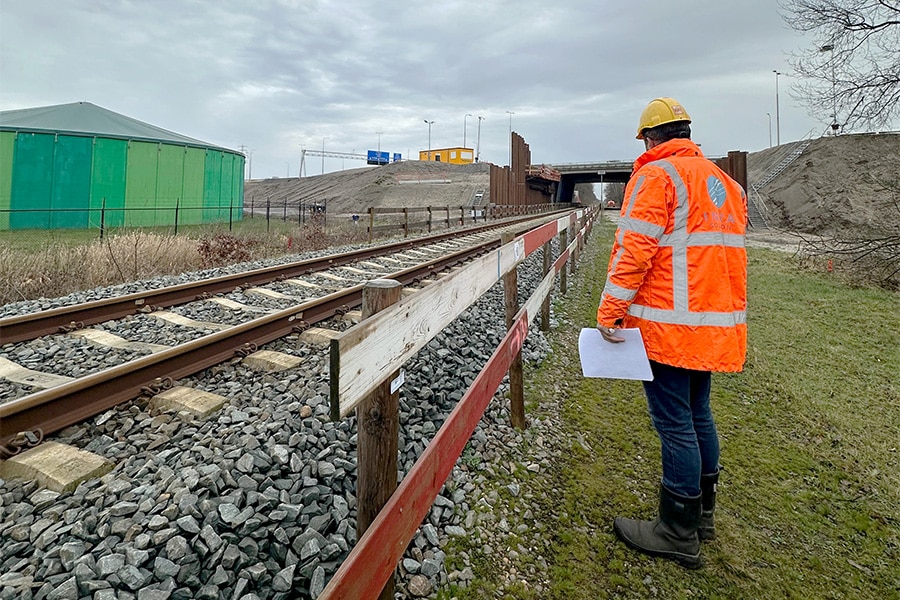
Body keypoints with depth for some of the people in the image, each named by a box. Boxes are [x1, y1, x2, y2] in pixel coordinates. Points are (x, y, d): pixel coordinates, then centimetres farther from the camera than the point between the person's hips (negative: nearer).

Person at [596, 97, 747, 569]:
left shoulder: (656, 175, -9)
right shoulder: (722, 181, 18)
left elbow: (634, 249, -18)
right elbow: (726, 249, 20)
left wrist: (610, 311, -16)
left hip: (670, 324, -9)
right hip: (716, 322, 9)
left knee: (675, 423, -2)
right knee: (697, 414, 18)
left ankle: (678, 533, 10)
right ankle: (701, 513, 32)